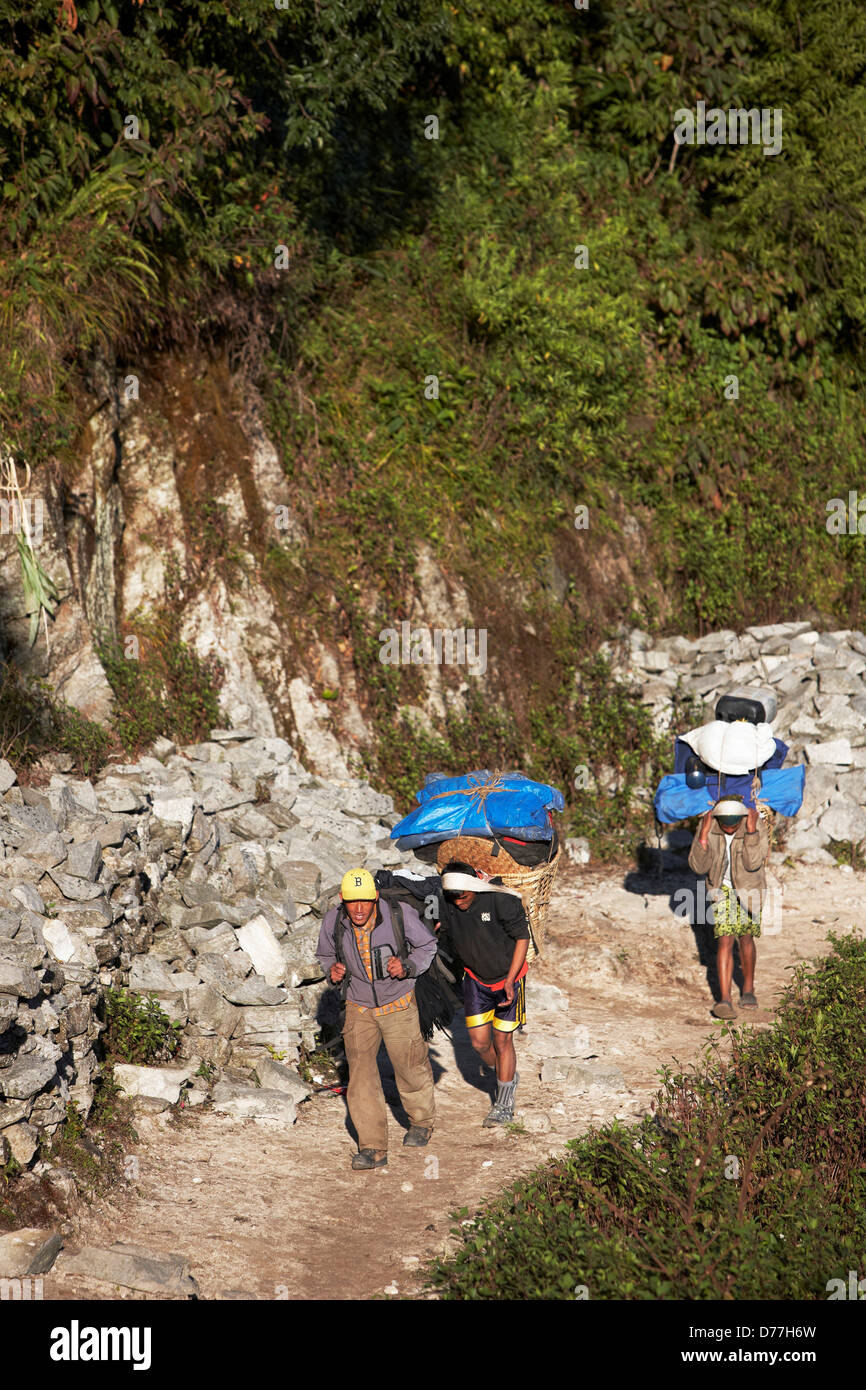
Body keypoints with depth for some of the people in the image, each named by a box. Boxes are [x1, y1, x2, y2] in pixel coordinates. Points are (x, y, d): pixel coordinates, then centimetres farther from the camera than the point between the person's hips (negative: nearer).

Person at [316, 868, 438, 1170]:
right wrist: (332, 970, -17)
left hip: (398, 1006, -1)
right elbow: (325, 955, 5)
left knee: (410, 1068, 10)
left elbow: (427, 945, -6)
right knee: (360, 1072, -10)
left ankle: (421, 1122, 39)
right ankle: (373, 1148, -4)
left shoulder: (399, 915, -23)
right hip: (358, 1009, 2)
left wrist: (408, 967, -24)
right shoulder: (332, 922, -15)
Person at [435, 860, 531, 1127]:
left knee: (502, 1041, 3)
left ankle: (504, 1105, 18)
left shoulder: (501, 899, -28)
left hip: (507, 977, -4)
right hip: (475, 978, 4)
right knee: (479, 1041, 3)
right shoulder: (445, 903, -17)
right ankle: (508, 1076, 33)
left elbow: (522, 938, -18)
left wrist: (510, 980, -22)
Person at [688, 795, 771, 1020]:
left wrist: (751, 831, -38)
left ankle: (748, 990, 32)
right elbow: (699, 866, -20)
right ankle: (725, 1000, -16)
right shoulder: (707, 826, -19)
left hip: (749, 888, 0)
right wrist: (703, 835, -31)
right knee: (725, 940, -12)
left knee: (746, 938, 9)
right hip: (721, 888, 0)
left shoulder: (757, 826, -23)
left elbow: (753, 863, -31)